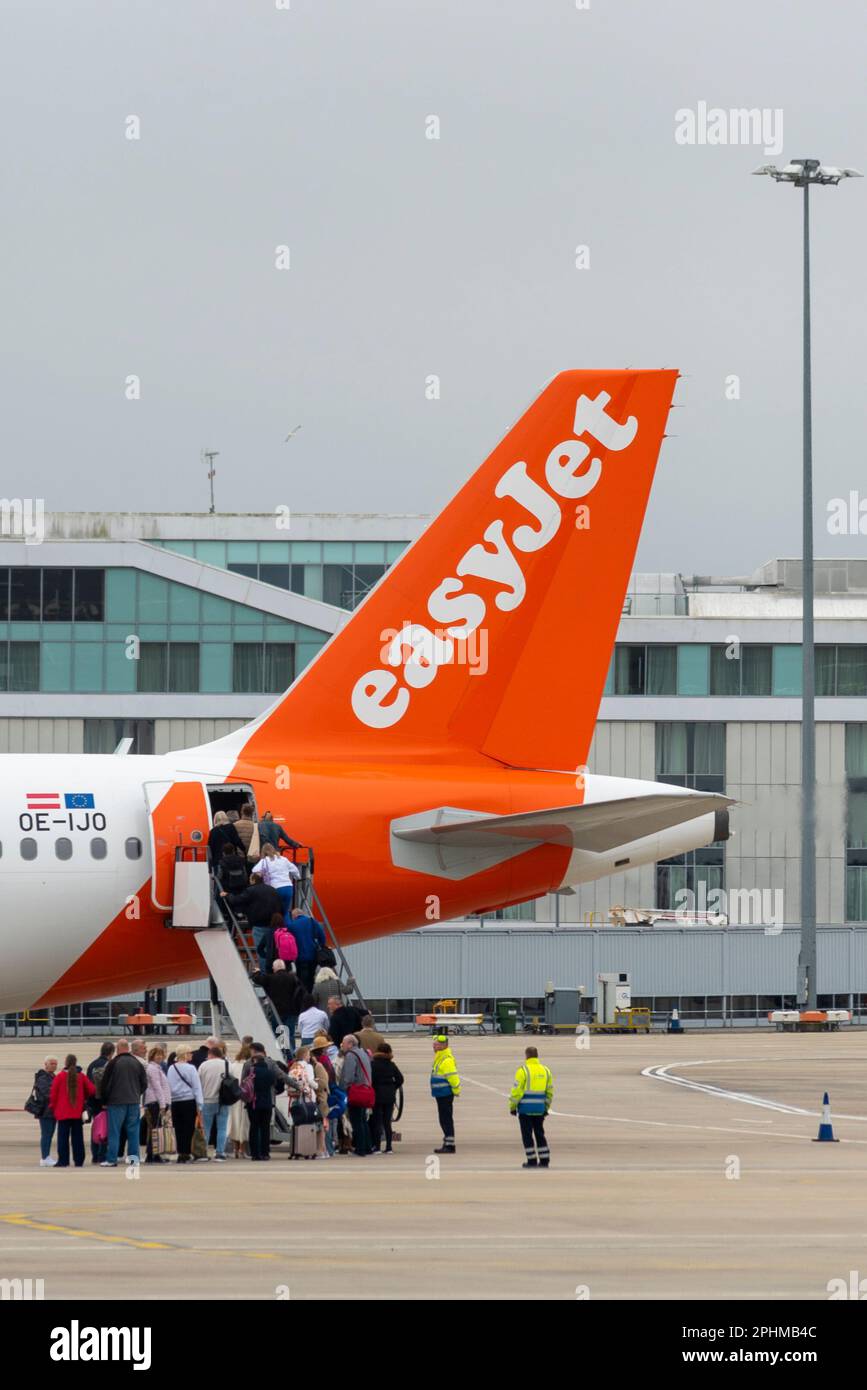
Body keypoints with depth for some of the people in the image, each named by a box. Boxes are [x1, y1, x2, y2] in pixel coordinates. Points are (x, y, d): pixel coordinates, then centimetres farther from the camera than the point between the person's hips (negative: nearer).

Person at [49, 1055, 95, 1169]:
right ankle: (79, 1161, 6)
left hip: (63, 1113, -3)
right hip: (78, 1113, 3)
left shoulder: (60, 1076, -7)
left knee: (63, 1137, 0)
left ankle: (63, 1160, -4)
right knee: (77, 1137, 7)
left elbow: (53, 1094, -4)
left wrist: (53, 1107, 12)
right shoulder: (81, 1076, 0)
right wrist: (84, 1099, 24)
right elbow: (91, 1090, 4)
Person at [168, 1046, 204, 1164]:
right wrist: (199, 1105, -3)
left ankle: (181, 1154, 8)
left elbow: (168, 1086, 3)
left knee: (178, 1129, 8)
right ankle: (187, 1154, -2)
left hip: (175, 1102, 4)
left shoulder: (171, 1069, 3)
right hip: (189, 1101, -4)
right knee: (188, 1128, 1)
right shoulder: (190, 1069, -8)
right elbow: (197, 1087, -7)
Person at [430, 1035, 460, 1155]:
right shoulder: (439, 1058, 16)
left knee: (446, 1119, -9)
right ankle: (447, 1144, 21)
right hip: (440, 1094, 11)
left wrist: (456, 1091, -14)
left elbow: (453, 1077, -21)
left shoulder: (447, 1060, -17)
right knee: (444, 1120, 15)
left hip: (445, 1094, -11)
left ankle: (449, 1145, -8)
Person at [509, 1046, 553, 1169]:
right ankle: (544, 1160, 12)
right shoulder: (545, 1070, 7)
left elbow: (516, 1091, -13)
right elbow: (549, 1091, 10)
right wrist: (546, 1108, 19)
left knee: (527, 1135, 3)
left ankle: (532, 1160, 2)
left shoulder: (523, 1070, -11)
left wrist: (512, 1107, -5)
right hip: (540, 1108, 5)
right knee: (539, 1134, 14)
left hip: (525, 1108, -5)